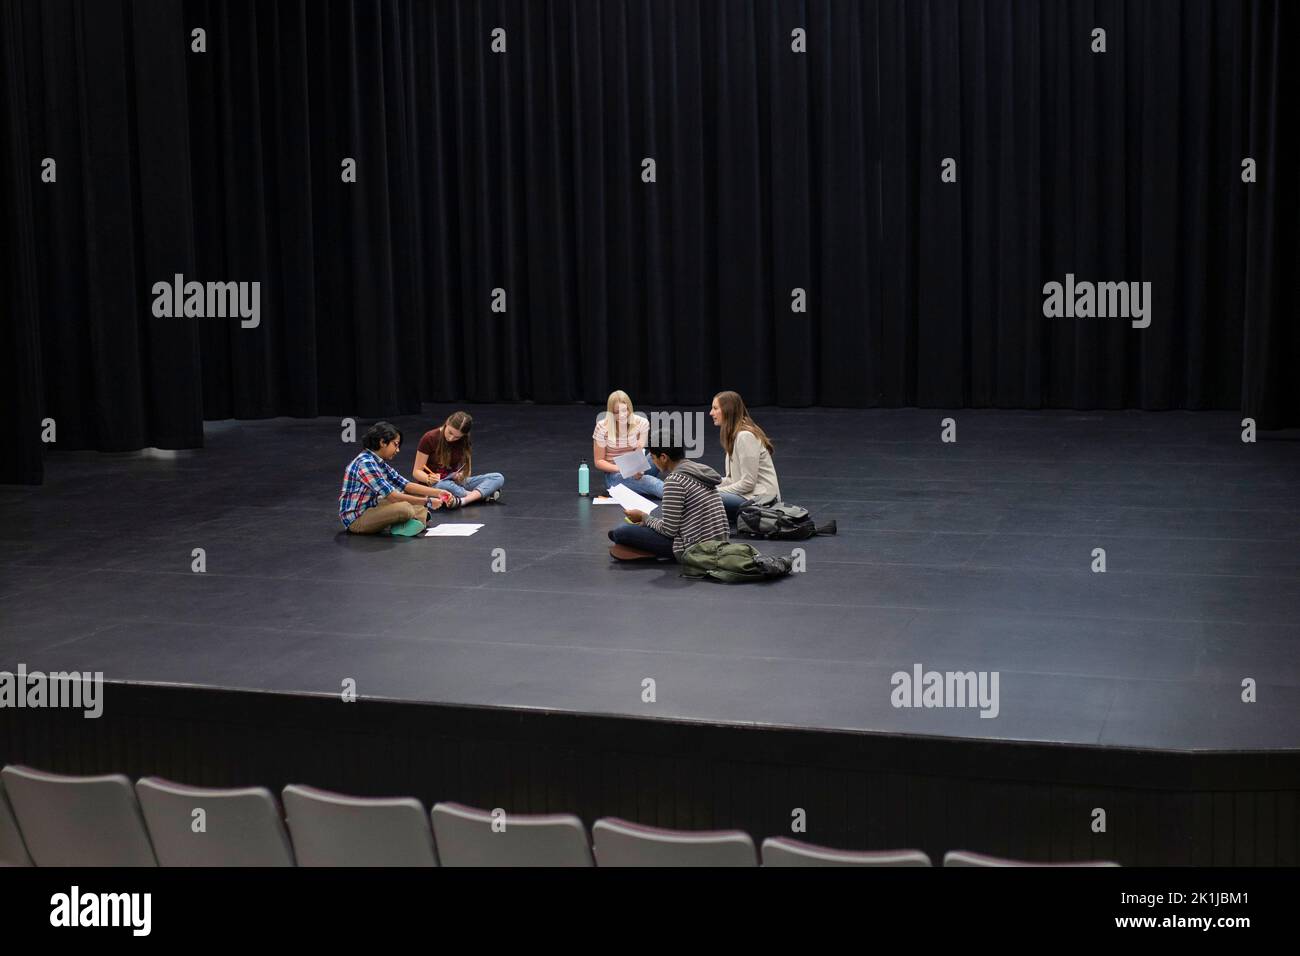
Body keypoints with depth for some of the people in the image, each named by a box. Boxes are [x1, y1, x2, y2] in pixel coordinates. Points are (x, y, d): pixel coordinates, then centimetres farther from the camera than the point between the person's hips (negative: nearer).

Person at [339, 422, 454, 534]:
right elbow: (391, 496, -26)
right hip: (356, 519, -10)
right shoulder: (365, 463, -22)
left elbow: (406, 485, 8)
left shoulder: (379, 462, 8)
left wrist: (437, 492, -1)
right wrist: (427, 502, -22)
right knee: (404, 509, -31)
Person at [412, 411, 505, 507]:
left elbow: (466, 471, 4)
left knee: (498, 478, -16)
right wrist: (429, 478, -30)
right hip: (433, 485, -4)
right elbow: (417, 472, -8)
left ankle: (462, 500, -39)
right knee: (442, 486, -43)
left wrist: (460, 476, -21)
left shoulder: (465, 442, 1)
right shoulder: (429, 439, -11)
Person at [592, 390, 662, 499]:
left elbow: (639, 453, -9)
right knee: (648, 481, -37)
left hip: (636, 470, 3)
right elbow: (598, 461, -4)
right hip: (615, 475, -3)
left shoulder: (642, 423, -3)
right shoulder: (602, 427, -8)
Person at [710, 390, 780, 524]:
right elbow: (732, 479, 16)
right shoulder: (734, 435, 15)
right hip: (748, 494, 10)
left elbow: (748, 483, -19)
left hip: (760, 498, -10)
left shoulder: (745, 436, -16)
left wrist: (715, 492, -12)